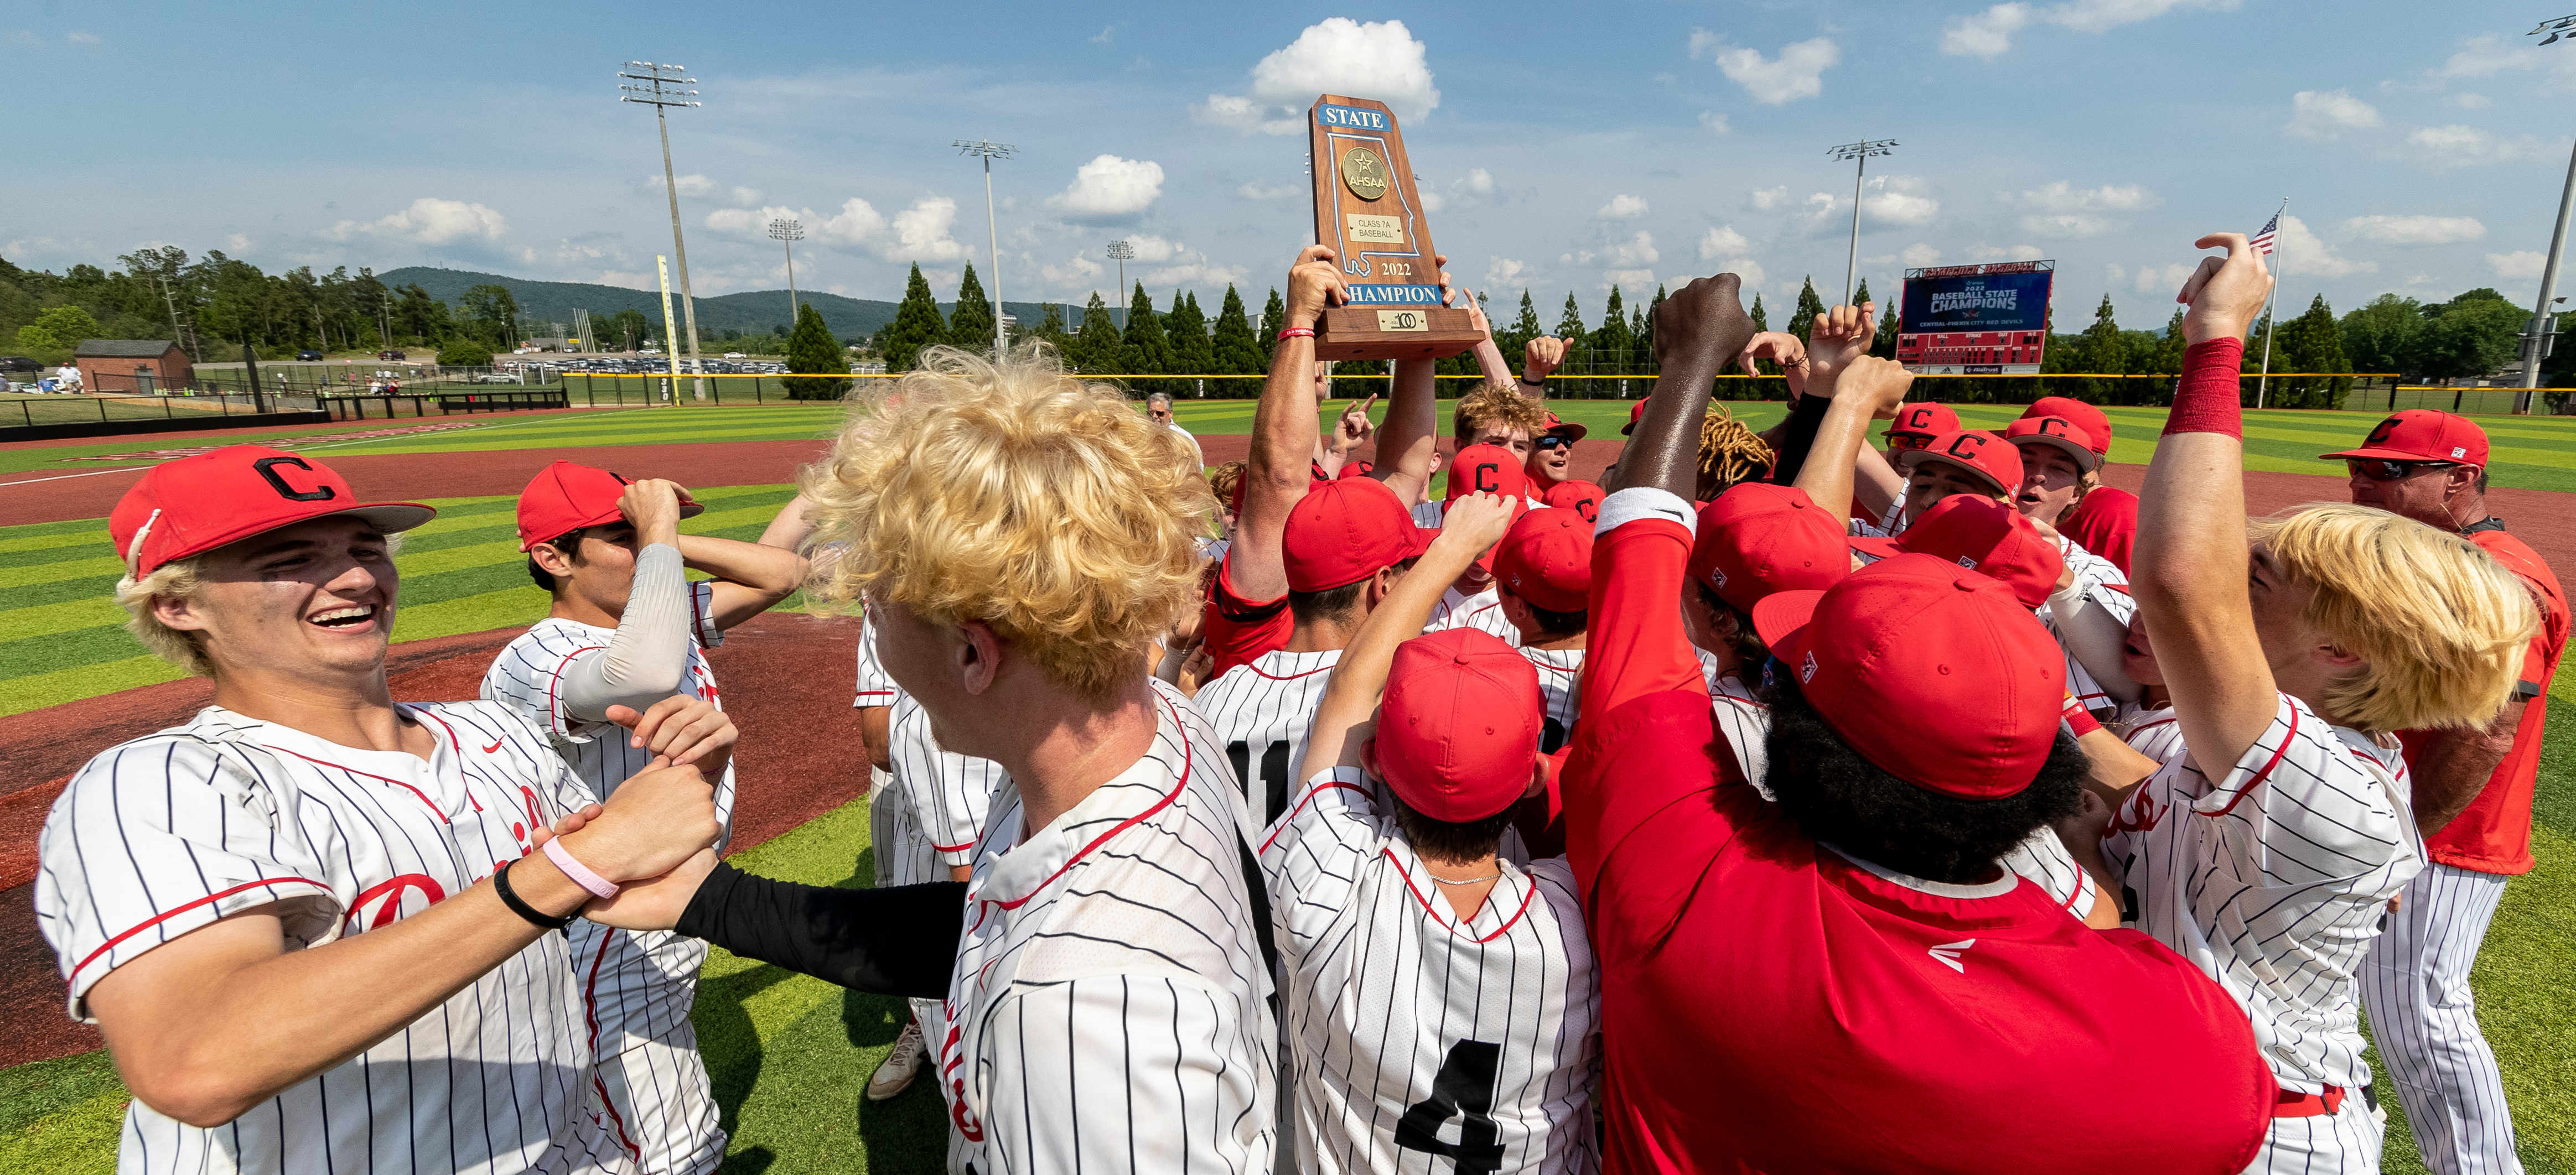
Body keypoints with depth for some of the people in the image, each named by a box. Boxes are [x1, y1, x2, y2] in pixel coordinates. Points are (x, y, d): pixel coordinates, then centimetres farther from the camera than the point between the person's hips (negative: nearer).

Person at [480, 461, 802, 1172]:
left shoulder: (675, 614, 0)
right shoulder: (530, 663, -26)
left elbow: (784, 573, 0)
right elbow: (646, 674, -47)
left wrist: (670, 541, -11)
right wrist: (658, 536, -34)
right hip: (613, 948, -8)